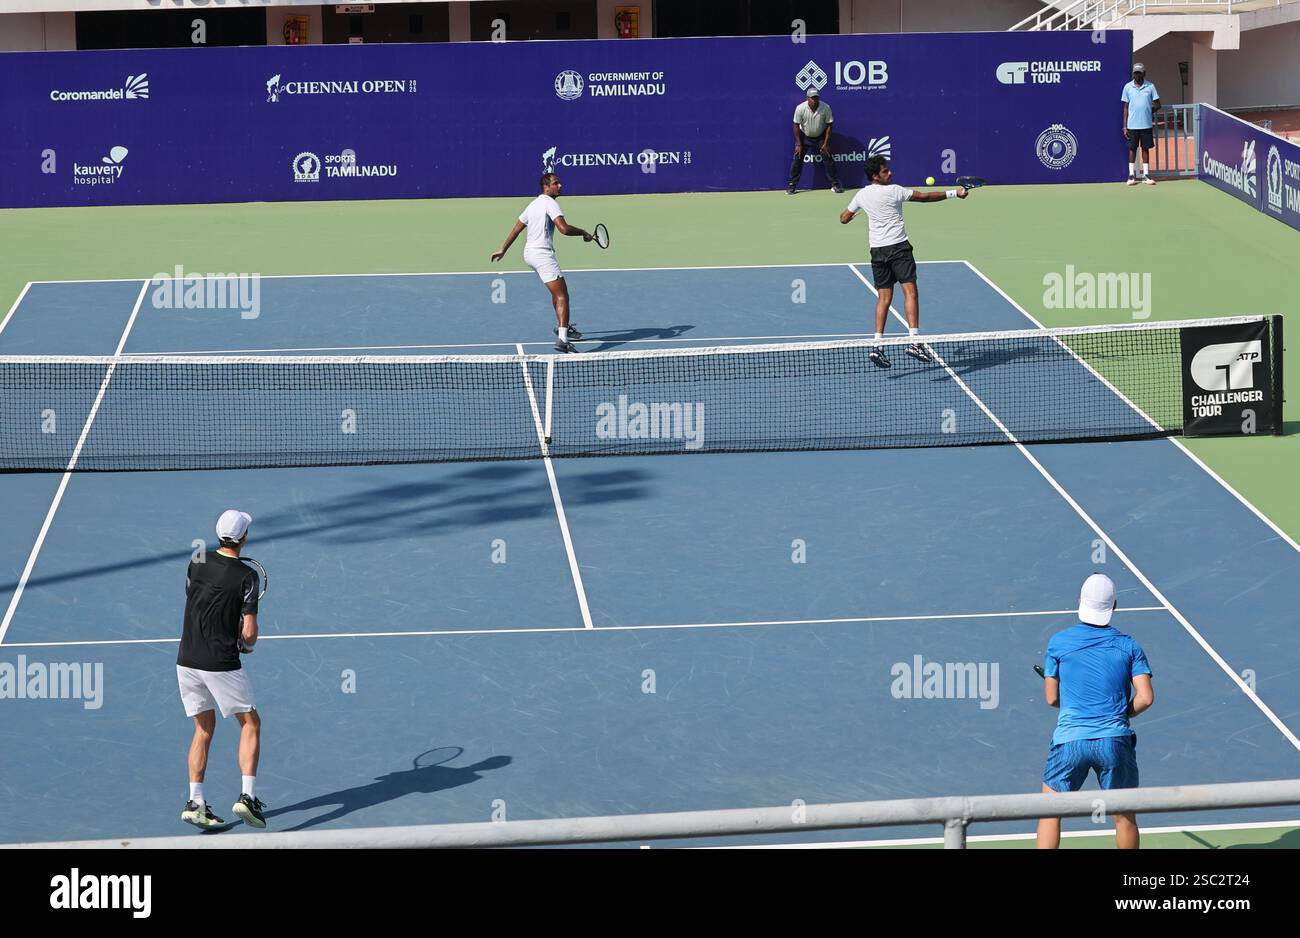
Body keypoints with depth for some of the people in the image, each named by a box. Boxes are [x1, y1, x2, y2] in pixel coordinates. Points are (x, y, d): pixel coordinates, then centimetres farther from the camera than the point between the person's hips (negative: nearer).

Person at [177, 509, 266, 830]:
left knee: (204, 729, 17)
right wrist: (246, 644, 10)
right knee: (250, 723, 11)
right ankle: (247, 796, -2)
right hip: (221, 665, -5)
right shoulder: (246, 577, -11)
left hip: (187, 660, 5)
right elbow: (249, 632, -13)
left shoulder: (197, 563, 3)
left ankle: (195, 802, 9)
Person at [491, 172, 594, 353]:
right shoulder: (550, 203, -10)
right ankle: (562, 340, -32)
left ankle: (561, 326, 45)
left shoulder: (533, 204, 19)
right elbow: (564, 229, -22)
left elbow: (516, 228, 25)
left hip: (529, 253, 10)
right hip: (542, 253, -10)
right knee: (562, 296, -16)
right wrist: (584, 233, -7)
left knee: (558, 291, 29)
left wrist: (503, 250, 33)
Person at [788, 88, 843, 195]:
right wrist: (799, 144, -12)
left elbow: (829, 126, -11)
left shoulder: (826, 108, -21)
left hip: (821, 136, 0)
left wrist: (826, 144, -12)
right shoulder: (800, 108, -21)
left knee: (828, 159, -5)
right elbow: (796, 126, -11)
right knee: (797, 159, -7)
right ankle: (792, 185, 3)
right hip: (804, 136, 0)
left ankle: (835, 185, 6)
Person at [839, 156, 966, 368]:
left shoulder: (862, 195, 6)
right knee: (910, 291, -9)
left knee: (884, 297, 9)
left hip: (877, 250, 5)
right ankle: (914, 341, -22)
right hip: (898, 246, -5)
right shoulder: (894, 191, -9)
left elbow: (844, 218, 16)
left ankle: (878, 345, 1)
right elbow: (925, 197, -7)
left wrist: (851, 214, 40)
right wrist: (953, 193, 0)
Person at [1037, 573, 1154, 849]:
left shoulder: (1059, 643, 2)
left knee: (1050, 814, 12)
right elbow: (1145, 698, -4)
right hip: (1115, 740, 1)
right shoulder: (1129, 646, 4)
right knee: (1124, 818, 14)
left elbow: (1052, 698, 6)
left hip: (1070, 739, -1)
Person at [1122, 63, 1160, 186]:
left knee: (1146, 148, 6)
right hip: (1132, 124, 0)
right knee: (1132, 149, 4)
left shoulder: (1150, 87, 1)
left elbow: (1157, 105, 6)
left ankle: (1146, 175, 11)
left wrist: (1148, 111, -6)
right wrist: (1124, 126, 0)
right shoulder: (1128, 87, 2)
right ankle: (1131, 175, 10)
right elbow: (1126, 107, 4)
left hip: (1146, 124, 0)